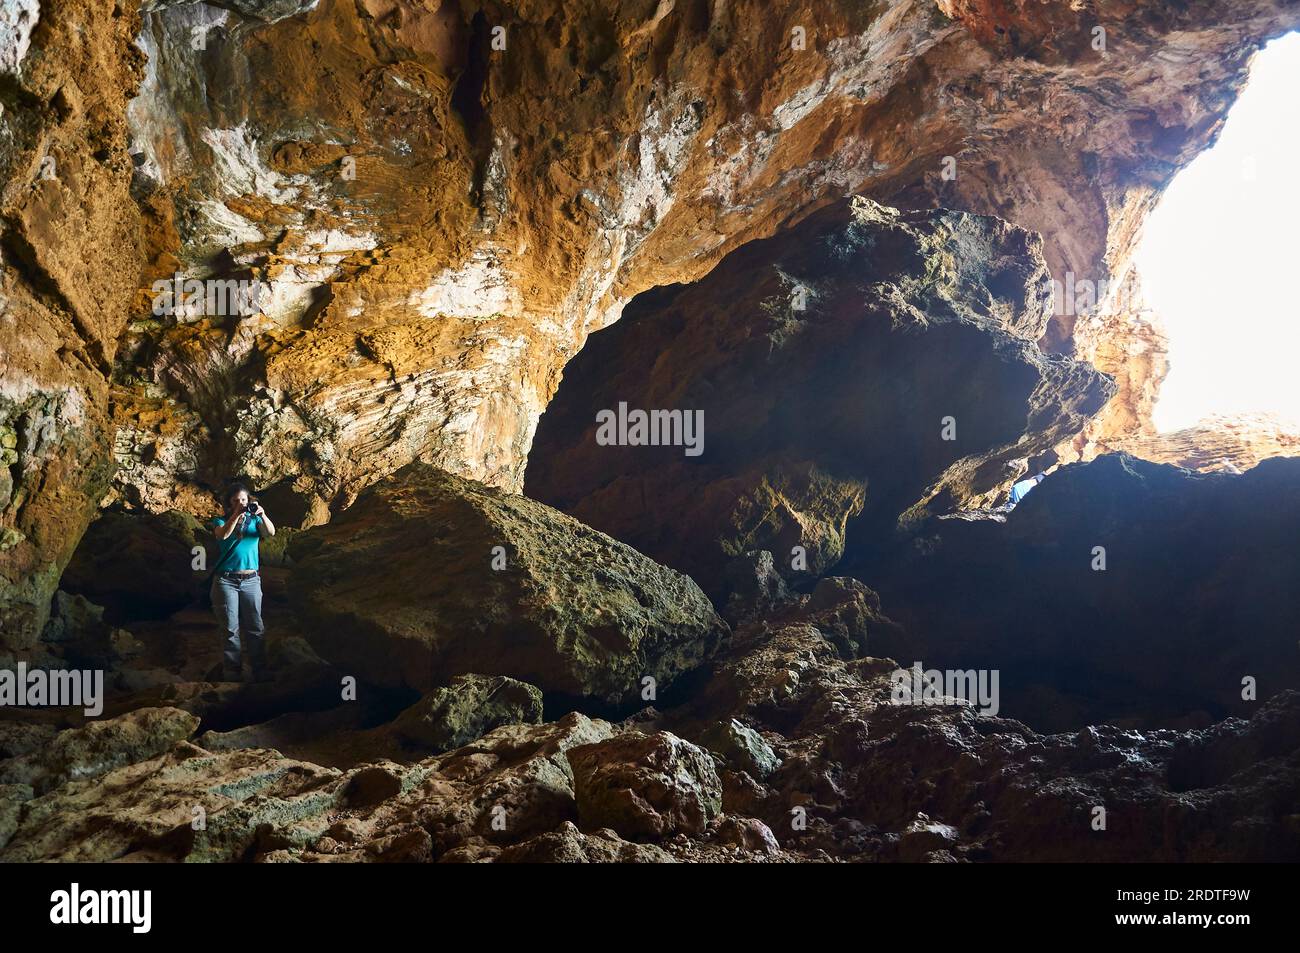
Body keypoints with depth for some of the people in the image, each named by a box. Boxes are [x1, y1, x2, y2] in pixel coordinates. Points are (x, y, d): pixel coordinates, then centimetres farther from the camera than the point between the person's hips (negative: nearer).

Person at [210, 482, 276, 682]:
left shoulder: (254, 519, 10)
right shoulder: (221, 521, 5)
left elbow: (271, 532, -7)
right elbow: (222, 535, -17)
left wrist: (262, 515, -23)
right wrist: (236, 515, -25)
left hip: (251, 580, 2)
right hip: (226, 580, -2)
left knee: (255, 628, 2)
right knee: (230, 629, 0)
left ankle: (259, 673, 6)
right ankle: (231, 674, 4)